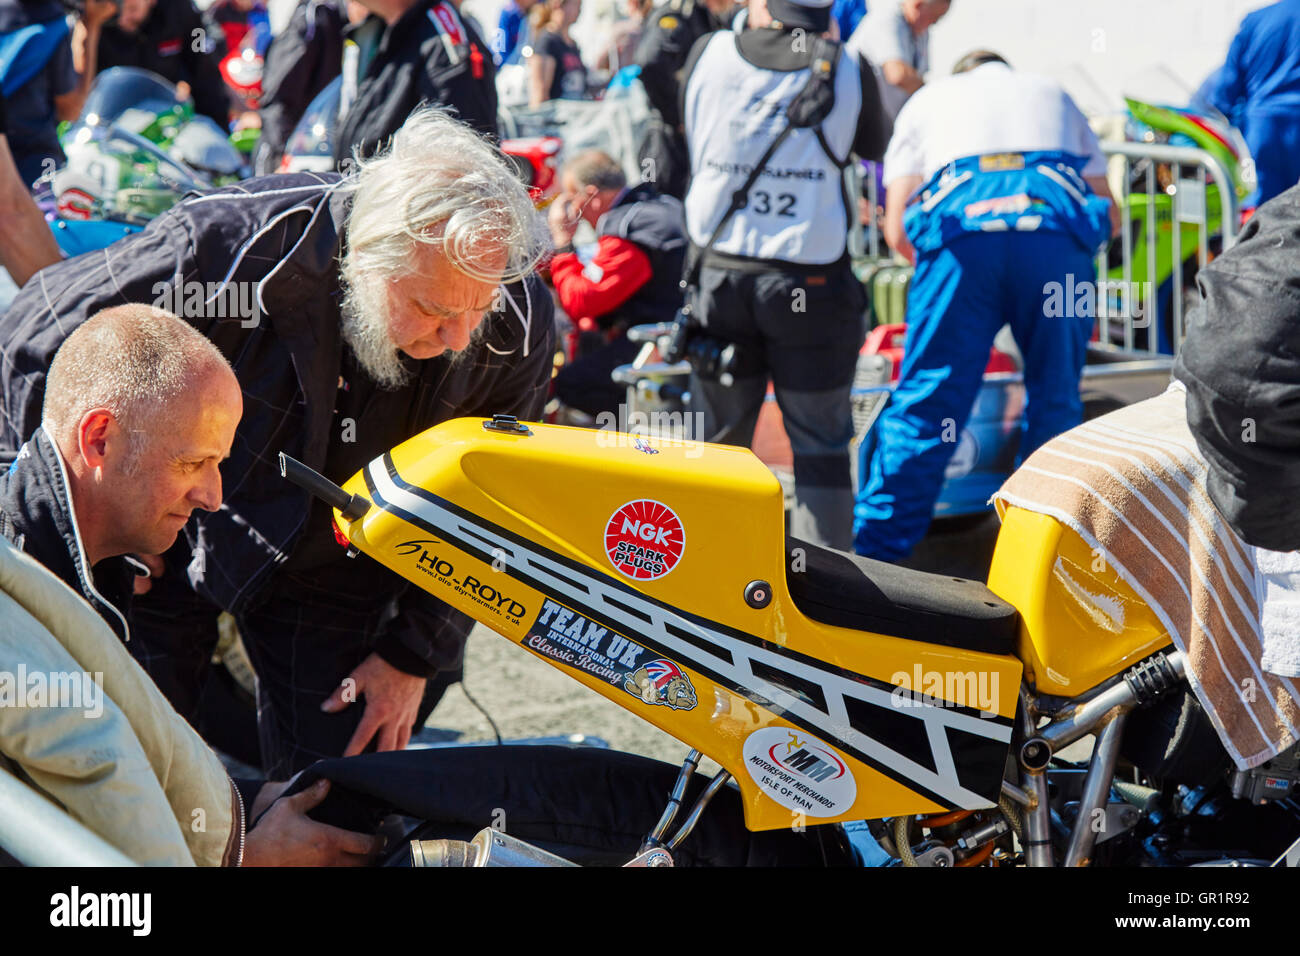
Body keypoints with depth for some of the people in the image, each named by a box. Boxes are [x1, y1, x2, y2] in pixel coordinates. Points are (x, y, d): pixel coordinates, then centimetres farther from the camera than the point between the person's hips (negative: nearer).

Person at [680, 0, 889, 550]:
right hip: (809, 283, -2)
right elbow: (875, 147, 10)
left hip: (717, 272, 3)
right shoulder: (848, 72, -5)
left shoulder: (707, 54, 0)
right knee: (820, 446, 6)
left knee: (718, 439, 13)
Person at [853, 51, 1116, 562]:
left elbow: (897, 231, 20)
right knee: (1056, 402, 14)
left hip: (962, 237, -1)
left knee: (923, 405, 1)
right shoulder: (1053, 94, 35)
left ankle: (873, 554, 0)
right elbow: (1108, 213, 29)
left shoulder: (927, 100, 30)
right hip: (1059, 241, 1)